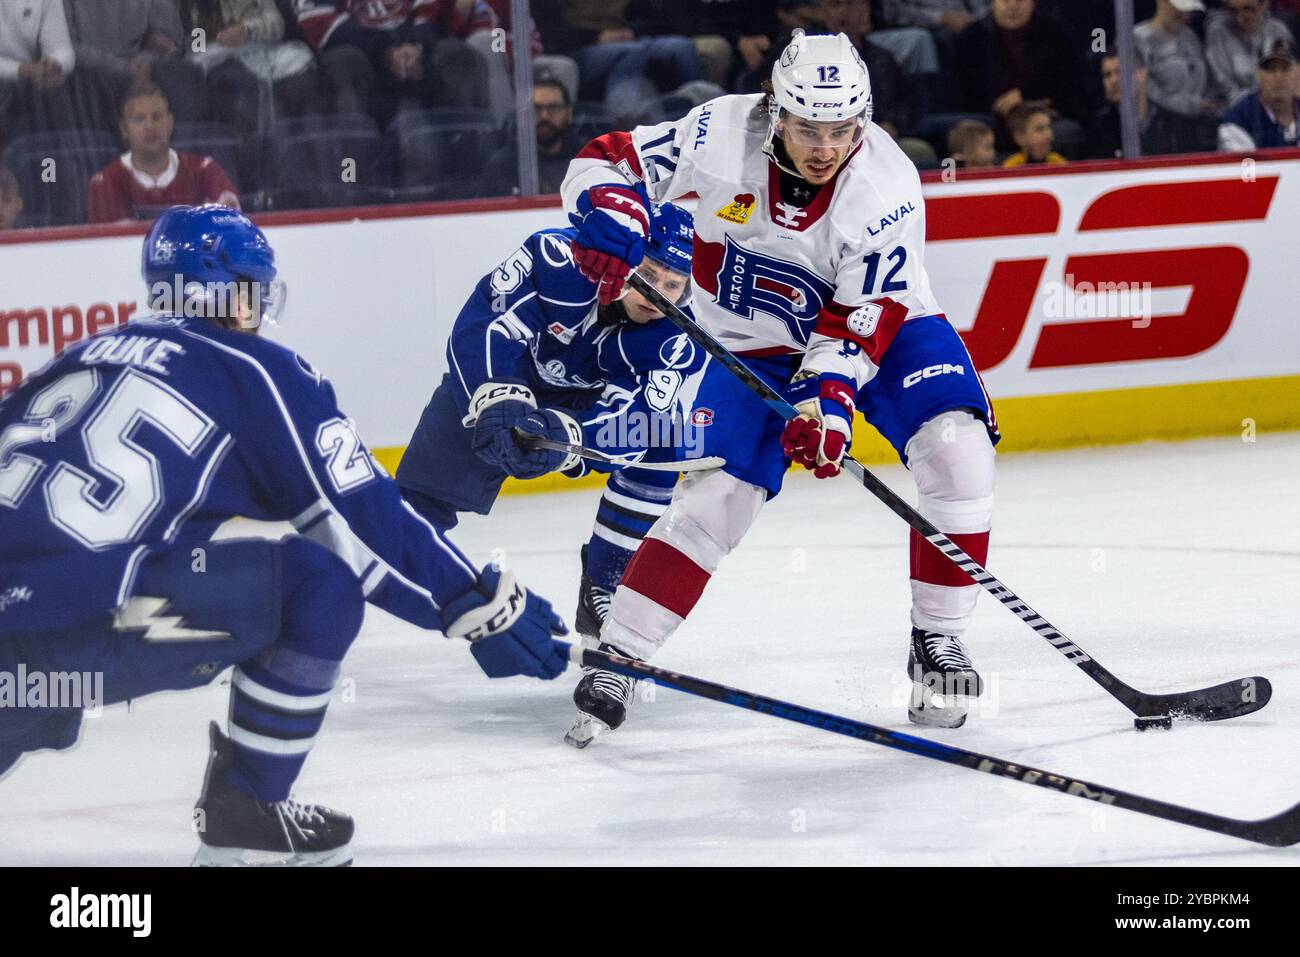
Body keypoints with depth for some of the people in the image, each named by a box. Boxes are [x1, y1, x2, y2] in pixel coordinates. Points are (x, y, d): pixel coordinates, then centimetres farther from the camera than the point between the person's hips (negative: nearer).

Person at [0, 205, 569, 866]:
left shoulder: (85, 356, 25)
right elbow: (364, 521, 5)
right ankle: (242, 815, 11)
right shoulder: (255, 371, 7)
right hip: (87, 627, -6)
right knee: (321, 584, 5)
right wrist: (480, 608, 12)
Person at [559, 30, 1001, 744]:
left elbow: (861, 321, -26)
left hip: (879, 332, 0)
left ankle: (937, 642, -8)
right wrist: (612, 222, -35)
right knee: (717, 493, -12)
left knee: (956, 448, -21)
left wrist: (828, 398, -39)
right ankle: (616, 655, -2)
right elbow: (606, 163, -15)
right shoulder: (722, 136, -23)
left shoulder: (887, 187, -26)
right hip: (756, 346, 0)